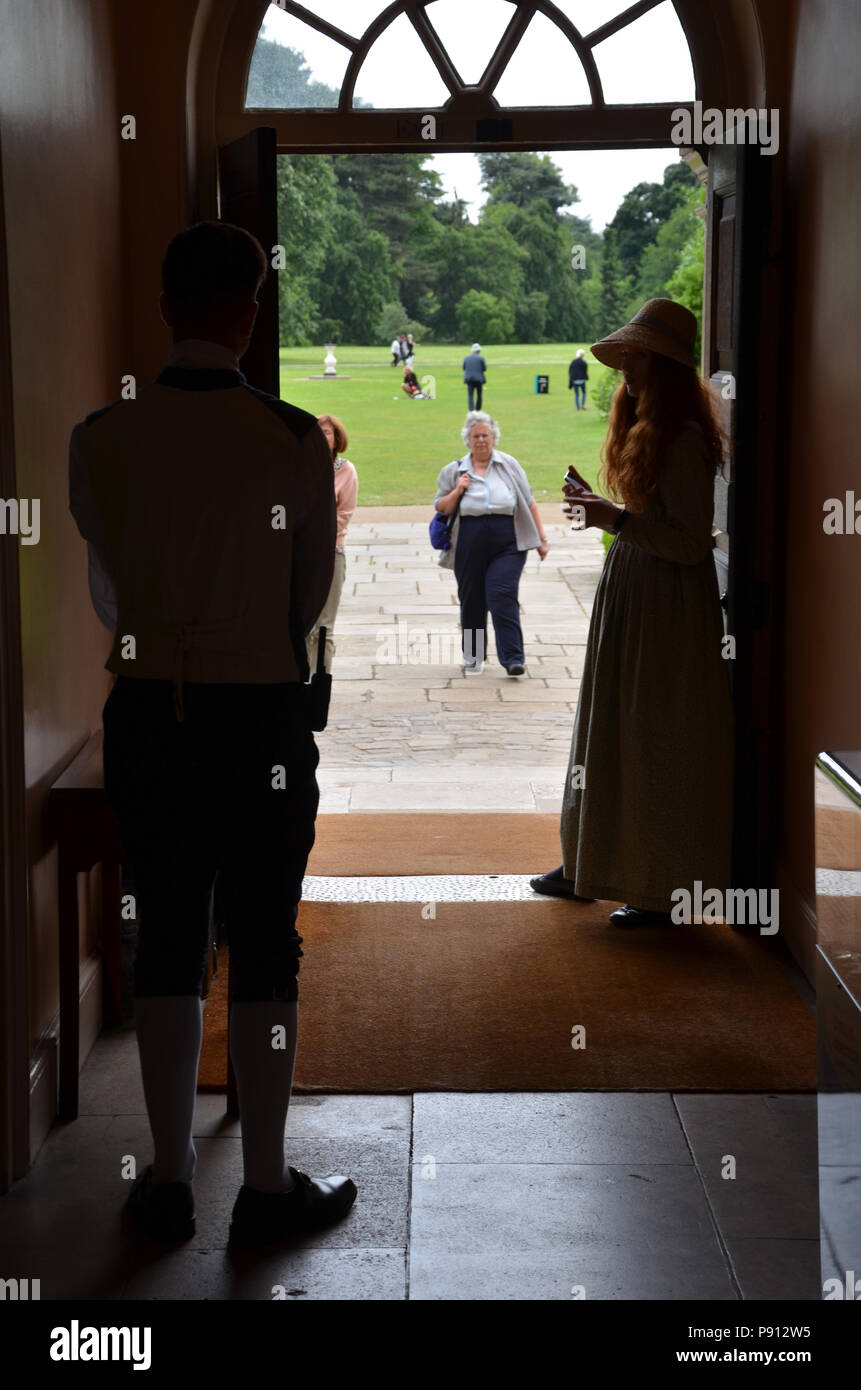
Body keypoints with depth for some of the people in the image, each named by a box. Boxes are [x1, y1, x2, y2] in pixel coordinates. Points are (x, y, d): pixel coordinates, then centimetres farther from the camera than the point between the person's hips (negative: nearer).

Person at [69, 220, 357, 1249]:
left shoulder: (100, 440, -3)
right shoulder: (296, 441, -10)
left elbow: (103, 585, 10)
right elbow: (314, 589, 3)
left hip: (146, 711, 3)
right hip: (261, 712, -2)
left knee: (165, 938, 11)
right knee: (264, 944, 6)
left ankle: (169, 1179, 20)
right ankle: (266, 1185, 15)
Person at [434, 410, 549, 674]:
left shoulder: (509, 465, 9)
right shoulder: (454, 471, 11)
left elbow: (529, 503, 11)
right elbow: (440, 508, 12)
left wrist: (541, 539, 8)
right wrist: (458, 491, -6)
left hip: (507, 543, -2)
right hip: (469, 543, 2)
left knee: (502, 597, -14)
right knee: (471, 600, 8)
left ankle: (513, 659, -14)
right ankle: (473, 656, 25)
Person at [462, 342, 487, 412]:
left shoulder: (467, 358, 4)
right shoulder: (481, 358, -5)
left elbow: (464, 368, 10)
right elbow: (484, 369, -3)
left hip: (469, 378, 2)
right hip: (479, 379, -2)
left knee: (470, 395, -4)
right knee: (479, 395, 15)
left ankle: (471, 410, -23)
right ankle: (478, 410, 20)